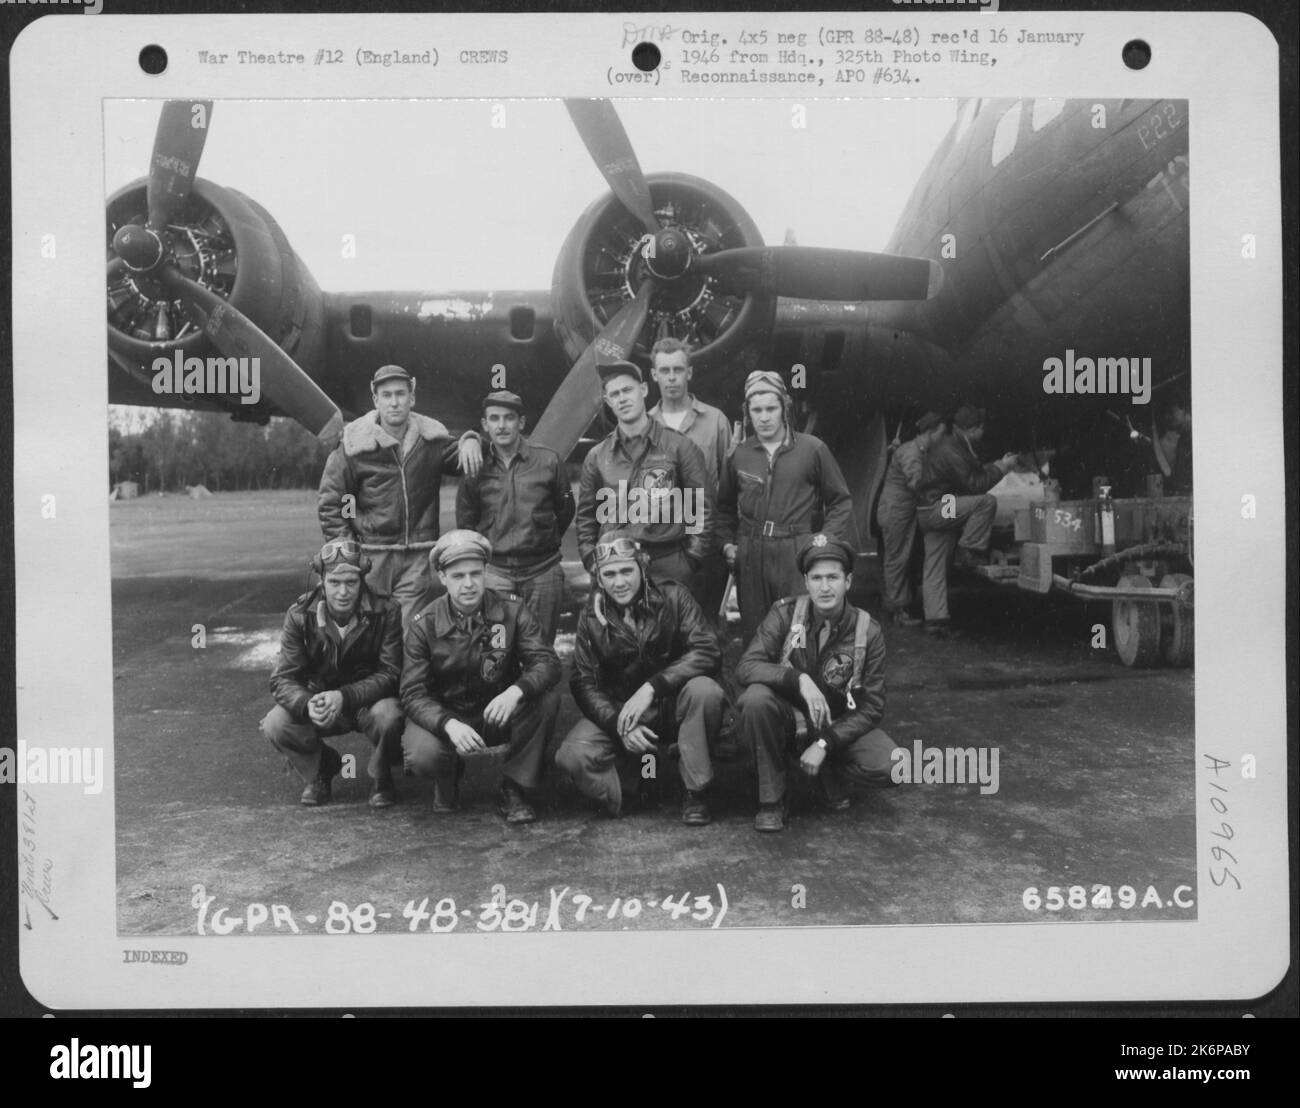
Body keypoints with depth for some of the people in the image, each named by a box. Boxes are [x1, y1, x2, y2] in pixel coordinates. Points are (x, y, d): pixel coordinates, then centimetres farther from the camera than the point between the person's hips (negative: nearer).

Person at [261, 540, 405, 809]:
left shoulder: (385, 612, -18)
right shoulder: (299, 615, -12)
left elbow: (389, 674, -20)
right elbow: (284, 679, -14)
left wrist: (343, 697, -36)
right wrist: (307, 705, -37)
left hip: (370, 701, -2)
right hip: (318, 700, 2)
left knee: (388, 715, -36)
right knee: (275, 724, -24)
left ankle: (380, 777, -2)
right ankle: (320, 769, 9)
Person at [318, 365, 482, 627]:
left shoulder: (430, 439, 5)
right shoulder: (355, 445, -3)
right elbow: (329, 502, 2)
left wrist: (468, 441, -4)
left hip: (417, 556, 2)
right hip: (371, 554, -1)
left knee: (407, 631, -5)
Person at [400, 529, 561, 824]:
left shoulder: (512, 611, -10)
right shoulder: (424, 625, -12)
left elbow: (547, 663, -19)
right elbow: (413, 693, -16)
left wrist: (515, 691, -42)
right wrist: (449, 724, -37)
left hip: (500, 714, 1)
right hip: (444, 714, -1)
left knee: (547, 699, -29)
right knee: (421, 756, -33)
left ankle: (515, 789, -10)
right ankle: (448, 776, 8)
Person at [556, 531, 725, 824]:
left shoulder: (672, 598, -9)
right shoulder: (592, 617, -3)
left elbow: (708, 652, -19)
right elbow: (584, 684, -6)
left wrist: (652, 687, -31)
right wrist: (619, 725, -24)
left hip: (672, 704, 0)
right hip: (616, 709, 1)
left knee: (705, 690, -34)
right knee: (572, 755, -27)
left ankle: (695, 793, -17)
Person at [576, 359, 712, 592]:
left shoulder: (679, 446, 3)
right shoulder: (597, 456, 11)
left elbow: (701, 508, 4)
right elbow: (586, 517, 17)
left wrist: (692, 557, -2)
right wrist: (592, 561, 6)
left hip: (670, 565, -2)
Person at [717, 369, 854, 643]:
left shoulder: (812, 449, 1)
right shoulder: (738, 454, 10)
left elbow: (840, 501, 6)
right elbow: (725, 507, 21)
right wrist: (726, 543, 9)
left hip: (799, 556, -3)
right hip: (750, 557, 3)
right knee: (753, 634, 6)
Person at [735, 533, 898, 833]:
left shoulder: (868, 632, -9)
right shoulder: (785, 613, -11)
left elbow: (871, 708, -9)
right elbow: (746, 667, -22)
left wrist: (824, 744, -22)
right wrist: (800, 679, -37)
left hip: (837, 725, 1)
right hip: (789, 717, -1)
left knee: (889, 766, -26)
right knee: (756, 697, -34)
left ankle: (830, 771, 8)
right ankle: (771, 799, -16)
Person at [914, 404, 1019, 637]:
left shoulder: (951, 445, 13)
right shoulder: (950, 452, -20)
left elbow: (972, 473, 22)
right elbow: (973, 485, -20)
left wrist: (996, 465, 12)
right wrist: (1001, 468, -12)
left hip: (931, 513, 10)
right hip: (936, 509, -10)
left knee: (934, 570, 7)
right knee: (986, 502, -19)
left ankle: (935, 619, 8)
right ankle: (969, 550, -11)